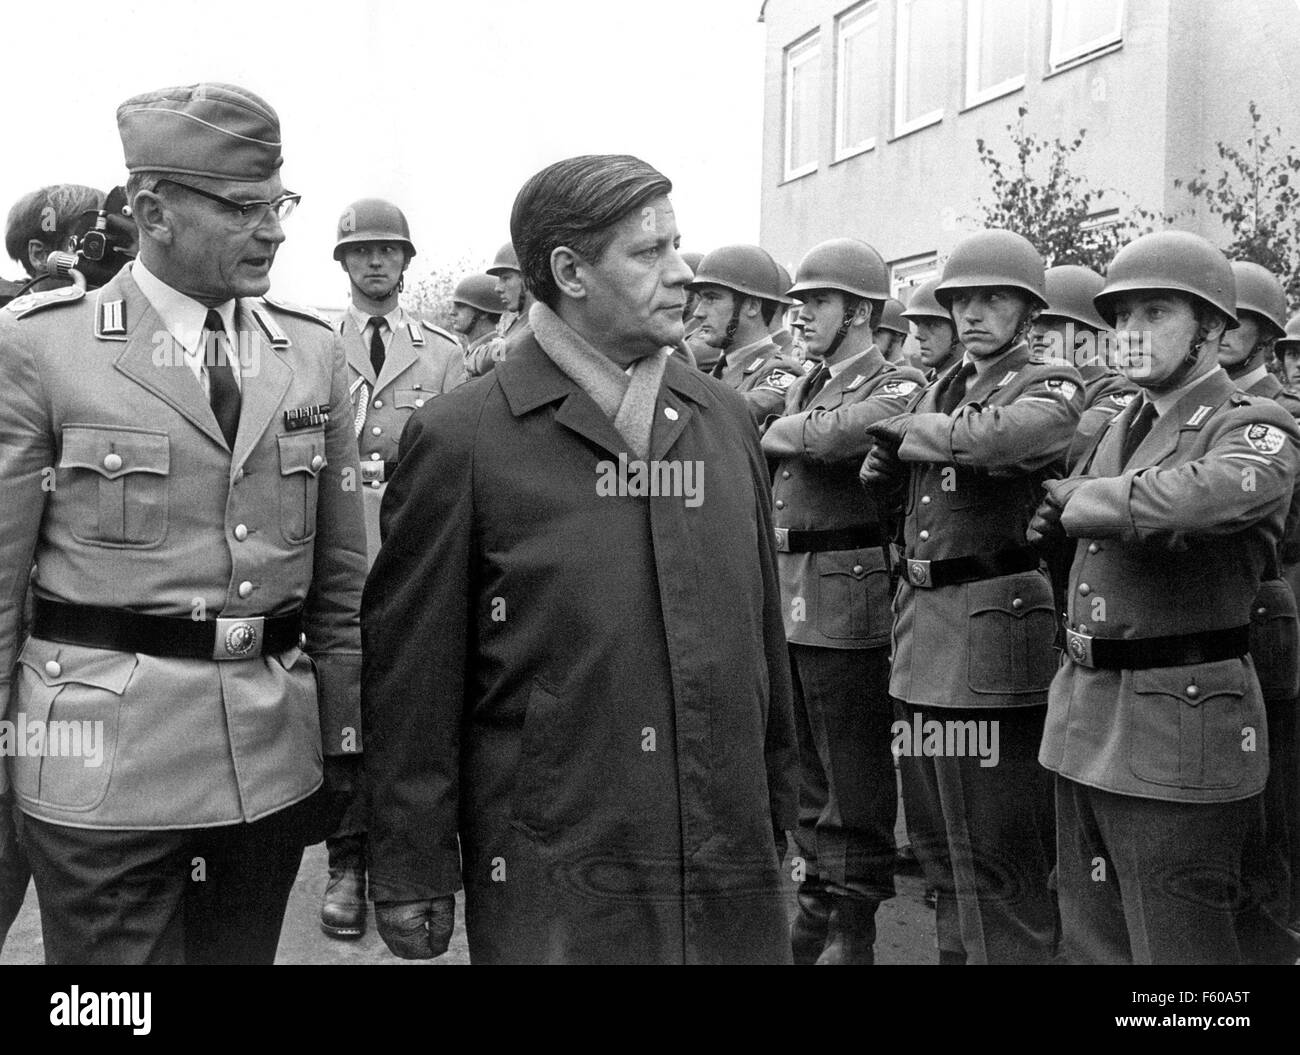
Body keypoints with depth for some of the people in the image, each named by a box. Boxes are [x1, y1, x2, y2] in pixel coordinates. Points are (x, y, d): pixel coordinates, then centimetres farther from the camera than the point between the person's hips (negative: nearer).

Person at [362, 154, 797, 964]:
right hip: (551, 889, -4)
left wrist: (778, 820, 14)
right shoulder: (458, 440, -7)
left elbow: (765, 636, 12)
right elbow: (412, 676, -5)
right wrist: (412, 876, -4)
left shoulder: (727, 421, 7)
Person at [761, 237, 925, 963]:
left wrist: (775, 431, -9)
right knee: (808, 766, 17)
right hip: (789, 602, 7)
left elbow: (838, 433, -26)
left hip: (848, 602, -7)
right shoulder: (803, 387, 17)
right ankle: (819, 893, 30)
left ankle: (857, 915, 16)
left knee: (854, 774, 3)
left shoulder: (897, 387, -8)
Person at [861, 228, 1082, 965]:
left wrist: (907, 429, -9)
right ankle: (958, 949, 31)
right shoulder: (940, 390, 17)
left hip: (996, 625, -8)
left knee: (997, 859, -1)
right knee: (939, 844, 17)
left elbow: (993, 436, -25)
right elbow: (879, 482, 19)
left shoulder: (1053, 388, -5)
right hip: (922, 625, 8)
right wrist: (889, 456, -1)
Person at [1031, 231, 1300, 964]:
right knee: (1093, 944, 17)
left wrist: (1076, 499, -15)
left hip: (1179, 733, -7)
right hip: (1085, 724, 8)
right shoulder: (1120, 429, 15)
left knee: (1177, 948, 3)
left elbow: (1196, 497, -31)